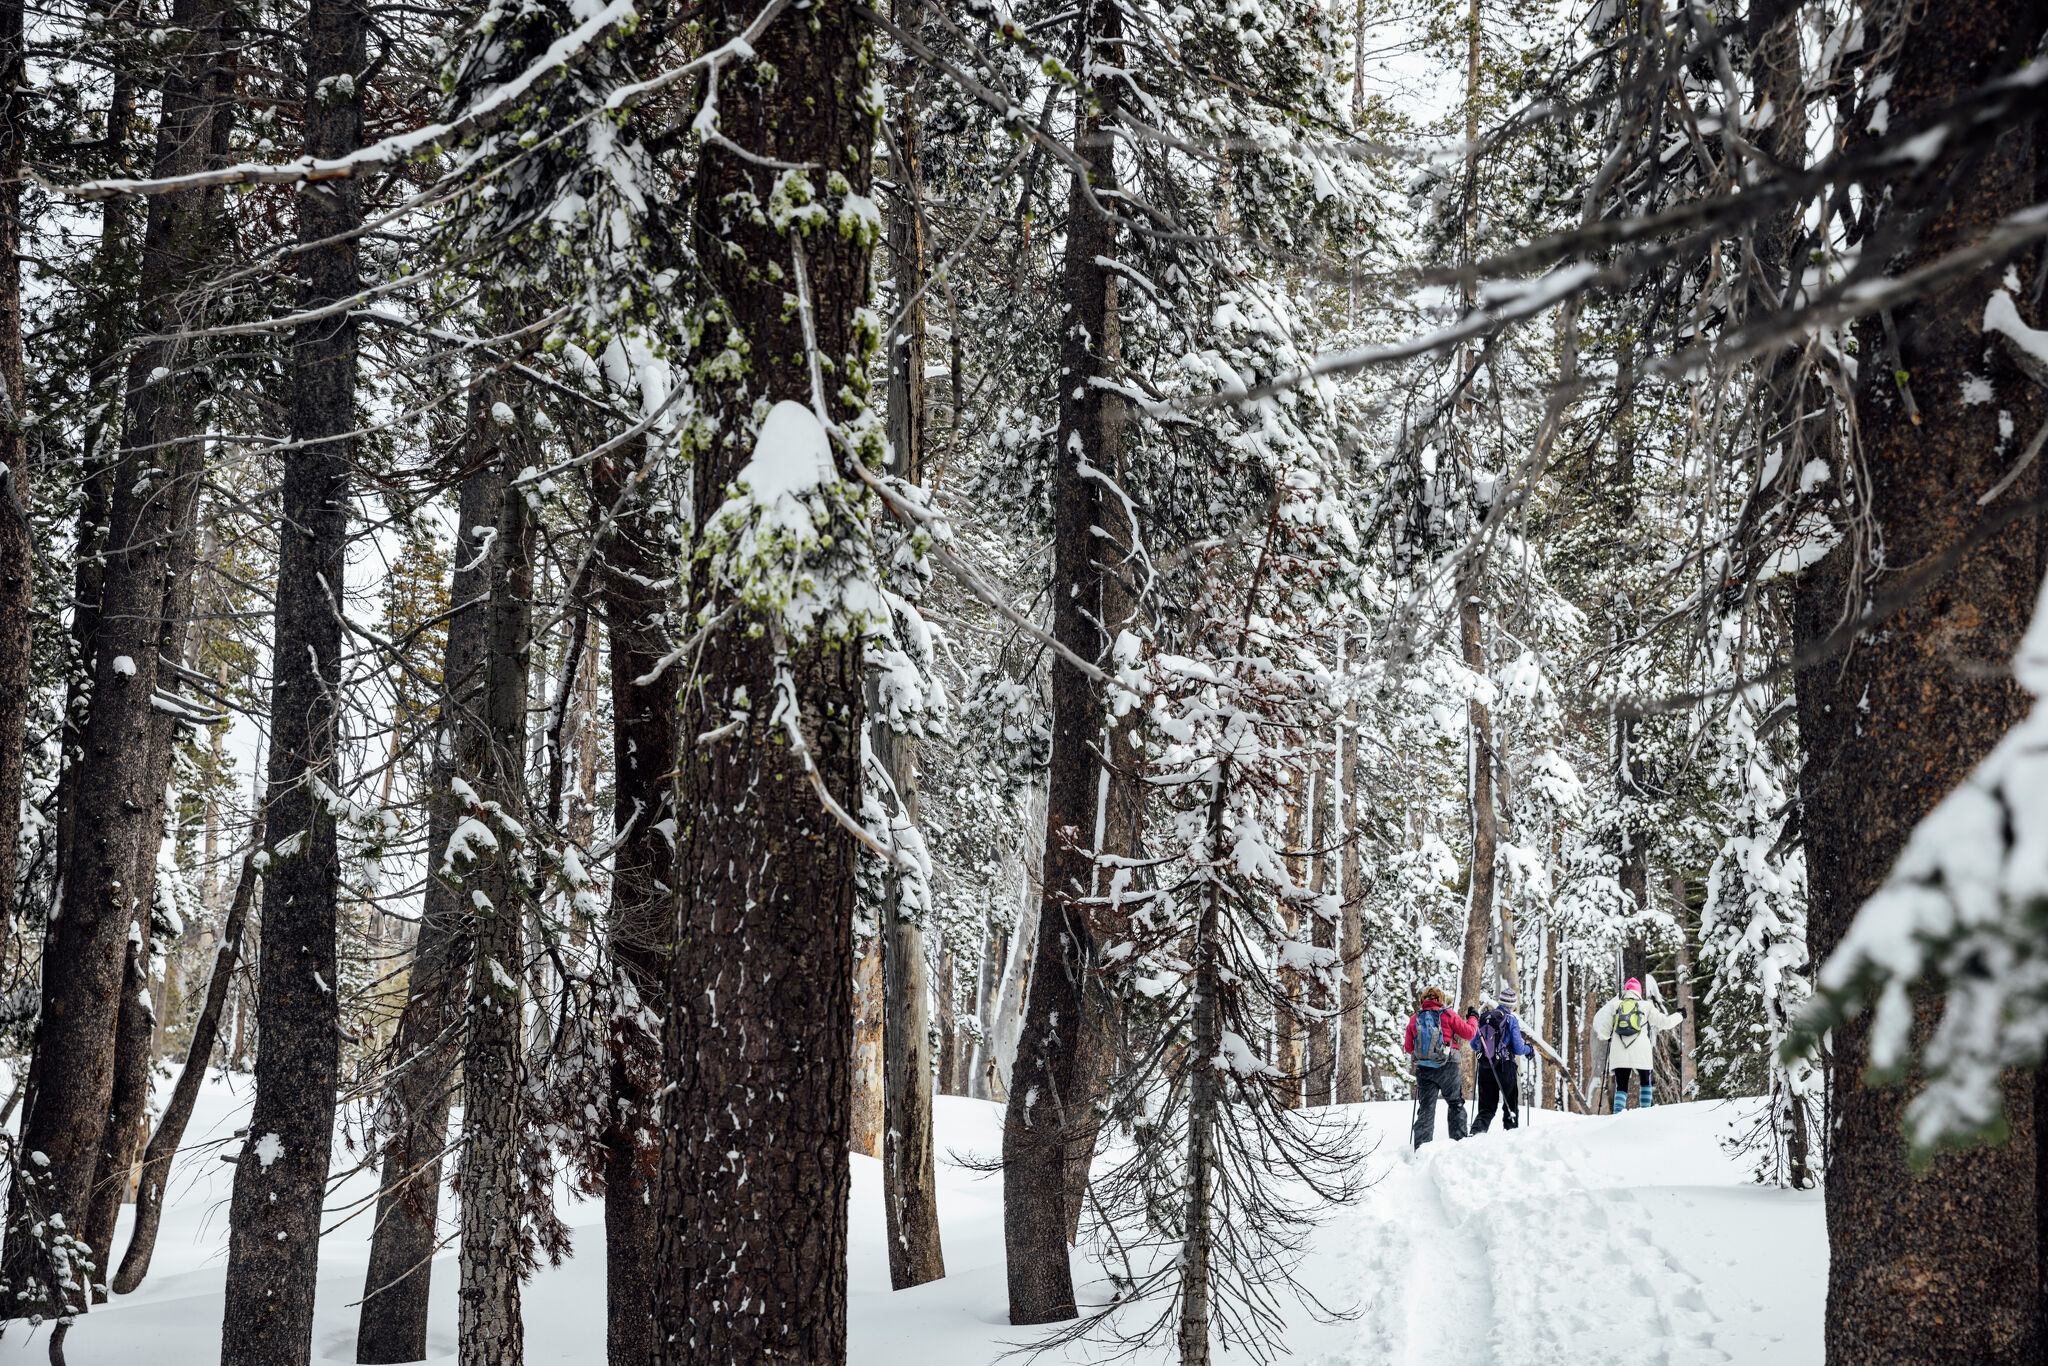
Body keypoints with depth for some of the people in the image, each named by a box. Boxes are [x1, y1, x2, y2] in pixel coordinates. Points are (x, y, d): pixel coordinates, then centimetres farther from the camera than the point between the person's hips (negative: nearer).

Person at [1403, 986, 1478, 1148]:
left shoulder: (1414, 1019, 8)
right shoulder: (1447, 1014, -1)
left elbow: (1409, 1048, 10)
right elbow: (1468, 1033, 3)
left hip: (1423, 1068, 2)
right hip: (1447, 1067, -2)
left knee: (1426, 1110, 4)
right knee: (1456, 1104, 14)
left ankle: (1421, 1146, -4)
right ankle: (1459, 1139, 11)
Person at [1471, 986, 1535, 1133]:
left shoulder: (1483, 1017, 5)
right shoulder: (1511, 1020, -8)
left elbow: (1473, 1045, 11)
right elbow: (1518, 1049, -8)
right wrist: (1529, 1049, 14)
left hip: (1485, 1067, 4)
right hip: (1505, 1067, -4)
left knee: (1486, 1106, 9)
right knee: (1511, 1104, 12)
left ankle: (1477, 1130, -11)